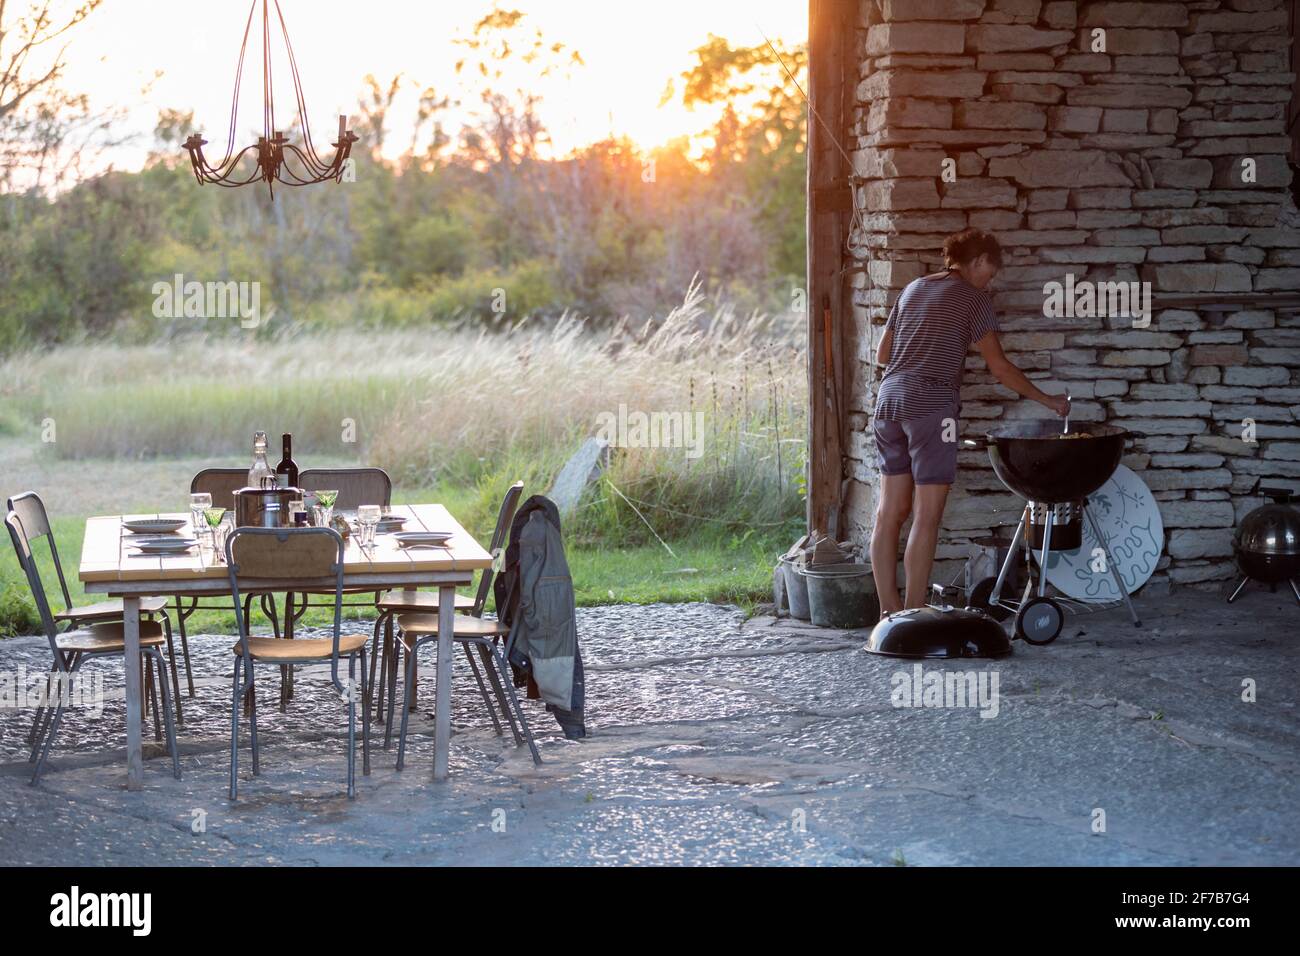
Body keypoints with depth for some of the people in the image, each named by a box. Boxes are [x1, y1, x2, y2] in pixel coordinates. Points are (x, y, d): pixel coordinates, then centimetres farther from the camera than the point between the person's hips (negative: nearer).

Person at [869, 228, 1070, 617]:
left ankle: (889, 613, 12)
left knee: (890, 511, 9)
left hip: (889, 401, 7)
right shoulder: (974, 298, -1)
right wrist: (1047, 400, 5)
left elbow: (882, 355, 20)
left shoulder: (913, 289, 18)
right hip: (931, 408, -7)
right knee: (927, 516, -4)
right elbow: (999, 366, -3)